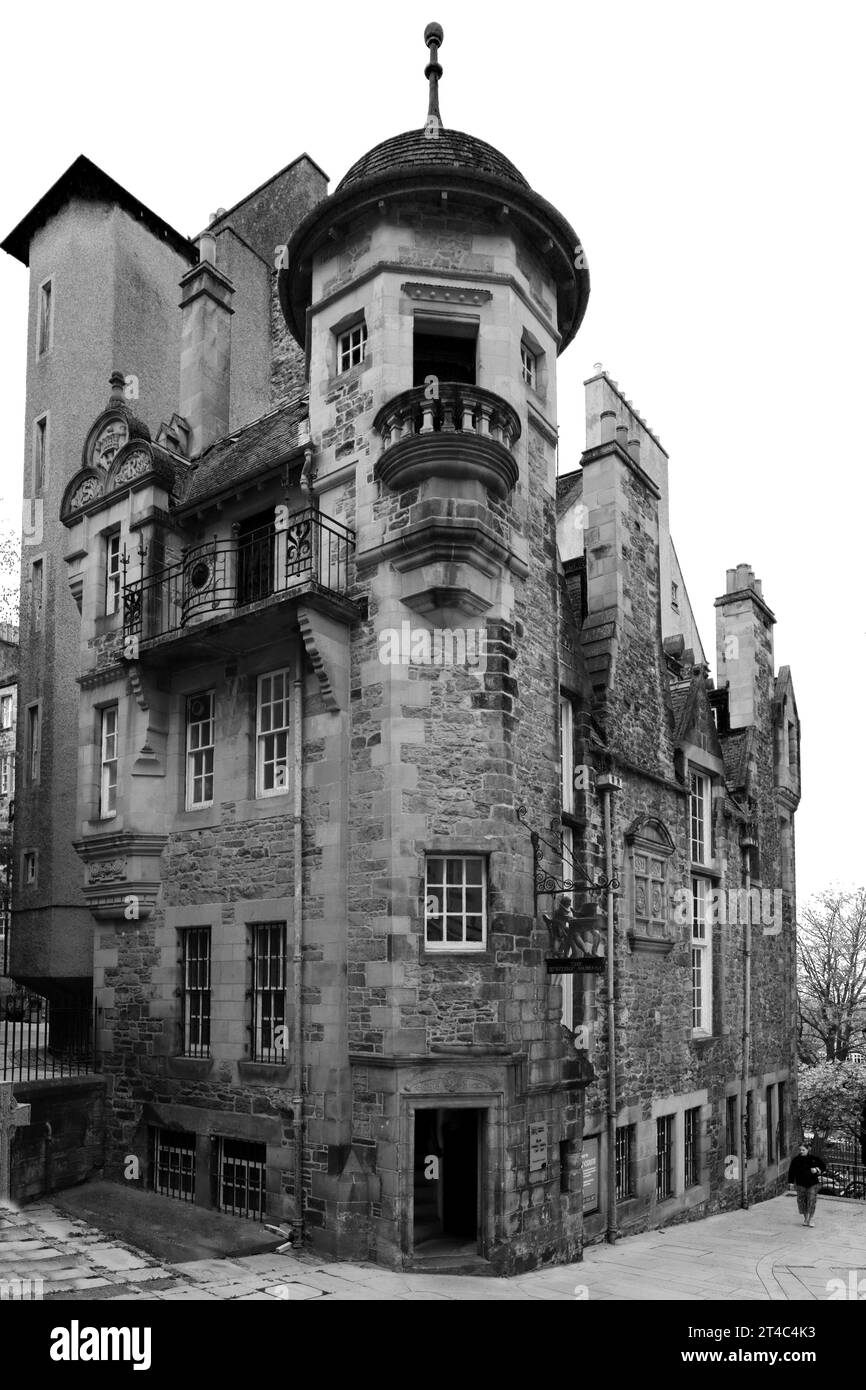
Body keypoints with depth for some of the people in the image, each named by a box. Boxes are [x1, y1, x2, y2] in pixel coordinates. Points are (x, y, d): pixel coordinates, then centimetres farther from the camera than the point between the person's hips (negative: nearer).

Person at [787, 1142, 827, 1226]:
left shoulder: (814, 1158, -2)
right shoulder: (796, 1160, 0)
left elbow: (823, 1166, 7)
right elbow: (791, 1171, 4)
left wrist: (817, 1170, -11)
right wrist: (791, 1182, -1)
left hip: (812, 1184, -1)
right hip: (801, 1184, 1)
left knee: (812, 1201, -5)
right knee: (802, 1201, 4)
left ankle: (810, 1219, 10)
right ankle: (805, 1218, 21)